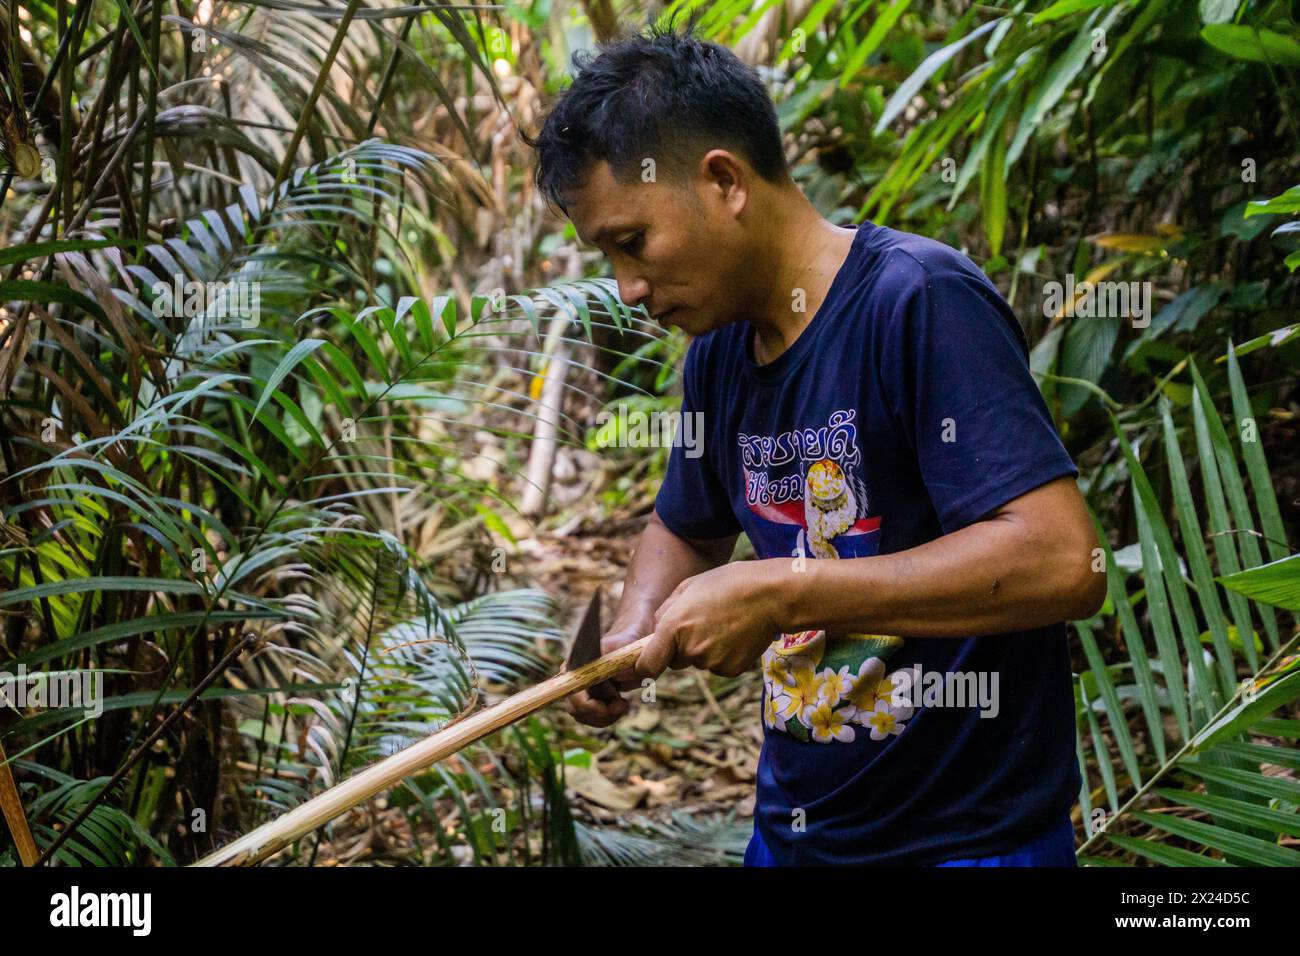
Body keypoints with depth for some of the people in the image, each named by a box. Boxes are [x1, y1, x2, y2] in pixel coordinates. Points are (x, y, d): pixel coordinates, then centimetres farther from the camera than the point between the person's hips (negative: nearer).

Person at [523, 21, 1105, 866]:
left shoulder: (921, 303, -20)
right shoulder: (720, 349, 2)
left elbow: (1063, 561, -28)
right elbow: (686, 529, 18)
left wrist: (778, 595, -27)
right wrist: (629, 639, -2)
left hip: (966, 836, -7)